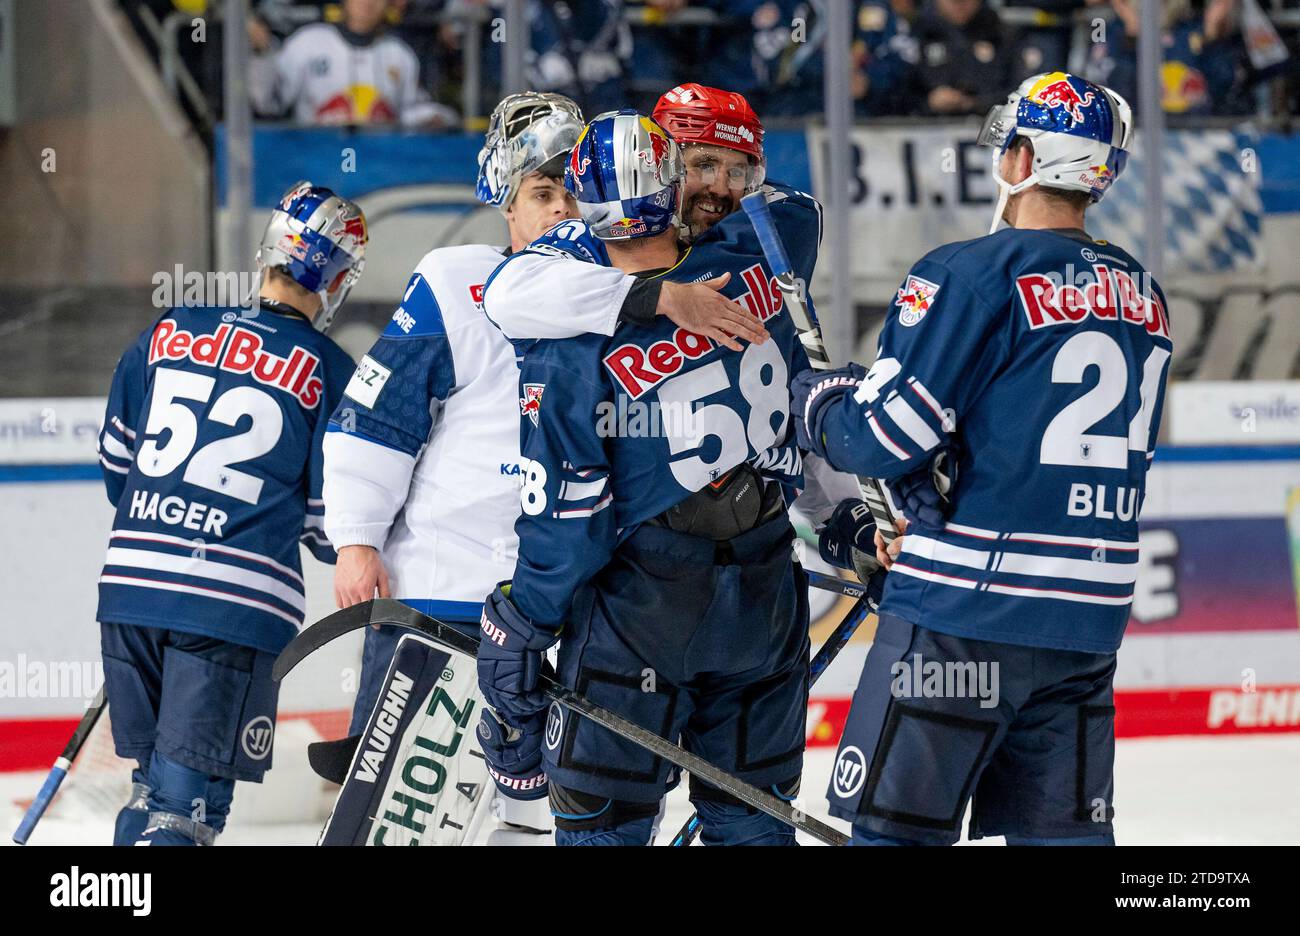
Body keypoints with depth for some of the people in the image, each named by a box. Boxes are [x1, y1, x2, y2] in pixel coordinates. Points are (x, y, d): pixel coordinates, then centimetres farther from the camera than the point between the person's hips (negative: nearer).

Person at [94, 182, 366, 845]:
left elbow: (115, 460, 18)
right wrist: (341, 546, 25)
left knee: (153, 784, 18)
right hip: (237, 603, -4)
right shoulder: (331, 373, -2)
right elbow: (330, 523, 1)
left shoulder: (170, 334, 9)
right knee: (187, 801, -4)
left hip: (130, 587, 4)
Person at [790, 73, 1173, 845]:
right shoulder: (1143, 298, 11)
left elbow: (891, 432, -13)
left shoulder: (974, 274, -12)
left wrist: (821, 402, 9)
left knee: (897, 822, 0)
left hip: (968, 608, -6)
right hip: (1089, 617, 7)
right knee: (1062, 828, 9)